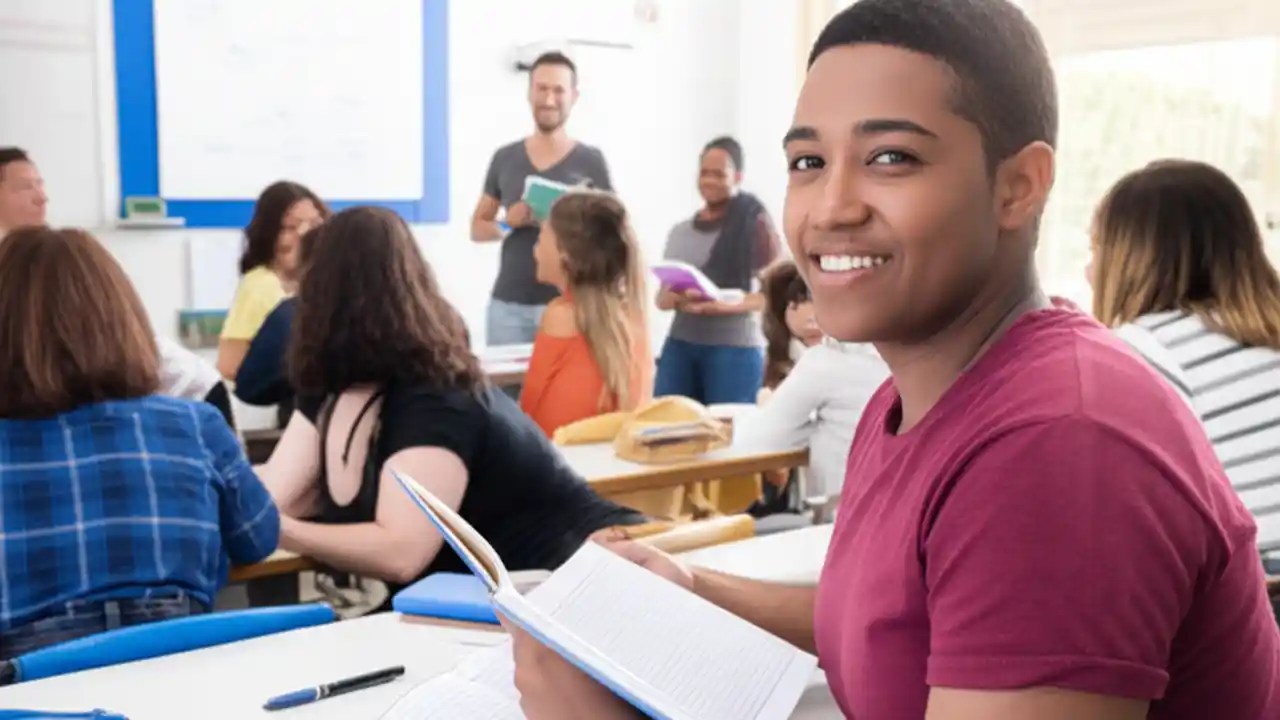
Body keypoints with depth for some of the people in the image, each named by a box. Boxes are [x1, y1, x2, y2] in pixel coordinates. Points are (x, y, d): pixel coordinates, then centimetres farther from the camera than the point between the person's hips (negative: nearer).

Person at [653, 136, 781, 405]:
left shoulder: (753, 222, -2)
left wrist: (727, 305, -22)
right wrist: (677, 298, -8)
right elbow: (662, 297, 16)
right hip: (680, 344, 5)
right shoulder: (680, 231, 13)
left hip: (734, 347, -4)